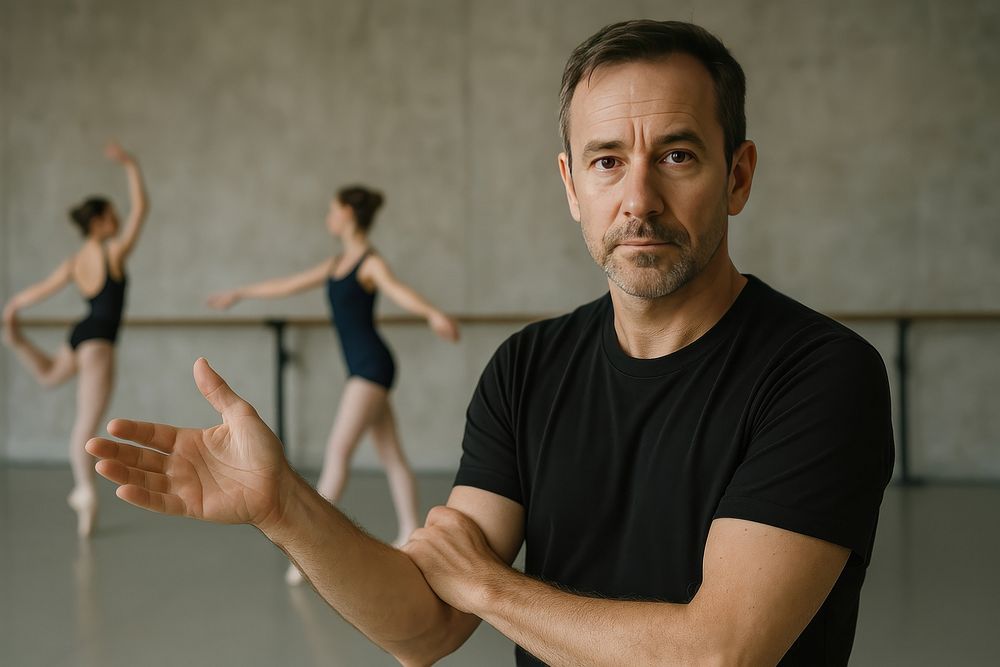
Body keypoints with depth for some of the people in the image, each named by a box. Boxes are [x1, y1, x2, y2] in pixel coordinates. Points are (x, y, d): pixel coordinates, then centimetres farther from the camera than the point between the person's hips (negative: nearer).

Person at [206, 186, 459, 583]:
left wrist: (434, 315, -48)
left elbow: (399, 291, -29)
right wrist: (240, 294, 35)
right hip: (361, 367, 9)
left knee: (338, 450, -13)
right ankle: (410, 534, 14)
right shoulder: (336, 265, 17)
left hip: (372, 365, -9)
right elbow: (288, 286, 27)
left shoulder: (371, 263, -9)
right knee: (390, 454, 9)